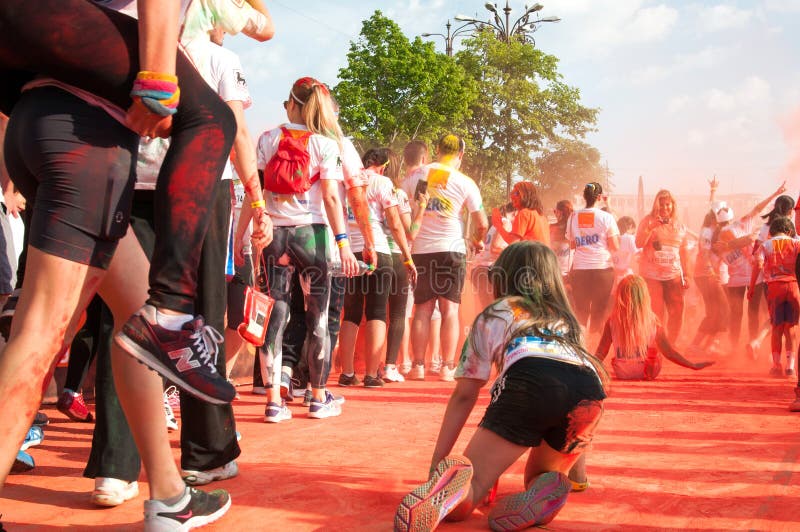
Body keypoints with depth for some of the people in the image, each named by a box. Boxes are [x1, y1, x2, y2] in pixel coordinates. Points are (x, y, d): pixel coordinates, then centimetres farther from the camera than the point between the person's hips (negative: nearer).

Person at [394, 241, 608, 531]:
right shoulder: (567, 320, 38)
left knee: (460, 505, 3)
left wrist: (435, 465, 29)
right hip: (590, 393, 4)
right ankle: (546, 492, -7)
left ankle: (447, 484, -33)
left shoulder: (493, 315, 29)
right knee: (538, 479, 28)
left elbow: (464, 396, 23)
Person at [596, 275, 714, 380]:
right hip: (648, 372, -1)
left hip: (621, 373, 1)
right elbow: (669, 353, -10)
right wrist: (694, 365, 0)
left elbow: (600, 353, -8)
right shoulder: (653, 322, -14)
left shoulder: (612, 321, -14)